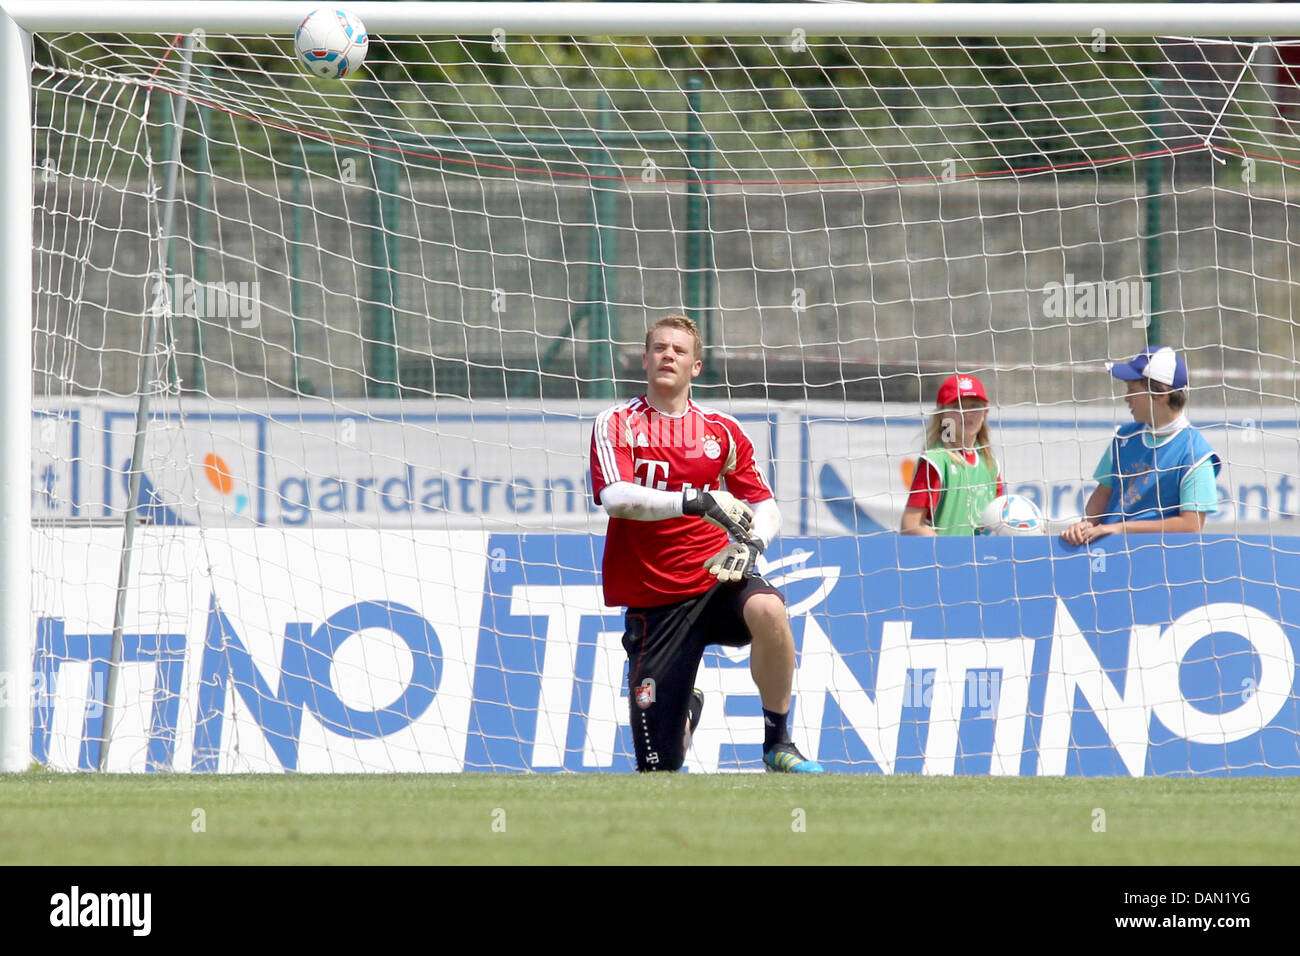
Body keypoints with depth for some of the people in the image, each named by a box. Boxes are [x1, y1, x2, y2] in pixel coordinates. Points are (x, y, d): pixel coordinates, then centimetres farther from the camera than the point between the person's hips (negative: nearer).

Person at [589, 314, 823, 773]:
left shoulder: (722, 432, 8)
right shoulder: (617, 424, -2)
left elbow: (765, 507, 11)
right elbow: (615, 498, -19)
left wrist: (751, 543, -12)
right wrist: (693, 501, -31)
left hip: (715, 579, 1)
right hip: (652, 596, -1)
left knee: (767, 610, -36)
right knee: (658, 766, -3)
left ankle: (778, 744, -18)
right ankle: (687, 709, 37)